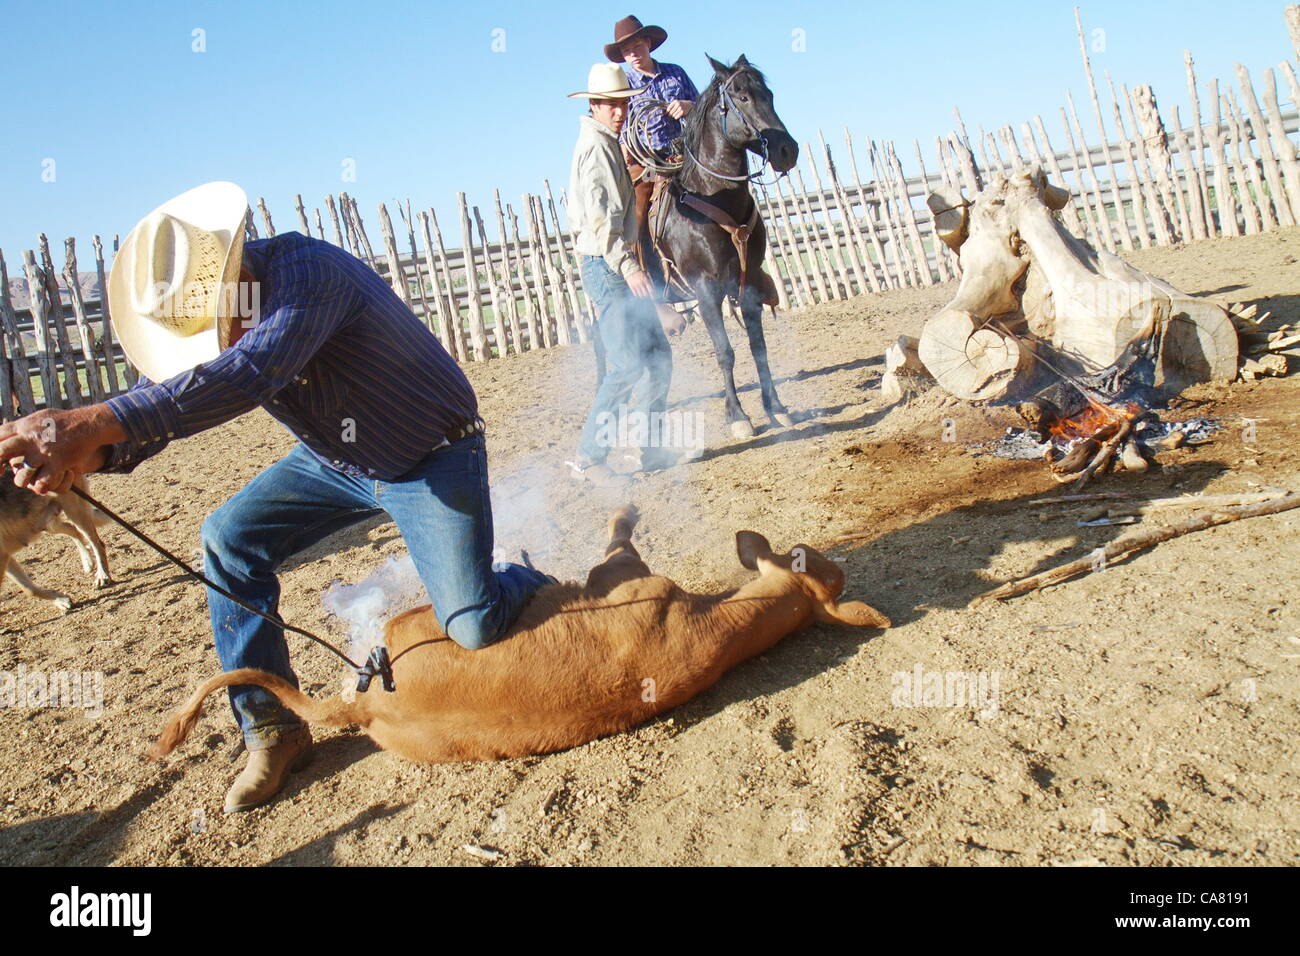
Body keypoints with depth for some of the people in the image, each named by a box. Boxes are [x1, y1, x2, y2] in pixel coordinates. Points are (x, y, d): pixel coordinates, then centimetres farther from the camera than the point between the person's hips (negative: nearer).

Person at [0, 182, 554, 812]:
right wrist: (85, 453, -35)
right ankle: (271, 728, 3)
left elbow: (250, 375, -50)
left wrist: (92, 422, -56)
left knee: (474, 628, -17)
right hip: (335, 460, 7)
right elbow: (159, 400, -12)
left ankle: (529, 582, 22)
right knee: (230, 539, -10)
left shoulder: (307, 271, -34)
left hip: (434, 459, -7)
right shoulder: (192, 309, -9)